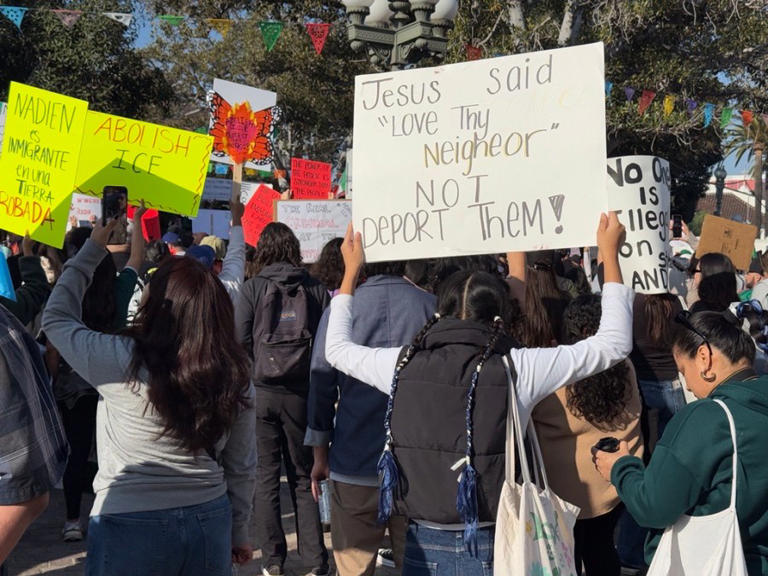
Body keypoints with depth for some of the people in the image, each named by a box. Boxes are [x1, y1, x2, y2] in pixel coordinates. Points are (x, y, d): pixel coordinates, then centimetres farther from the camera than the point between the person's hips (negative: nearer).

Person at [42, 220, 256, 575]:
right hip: (210, 522, 4)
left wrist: (94, 247, 7)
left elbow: (56, 319, 2)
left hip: (130, 529, -4)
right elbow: (242, 468, 3)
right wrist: (238, 531, 17)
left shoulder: (121, 363, -17)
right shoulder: (236, 378, -6)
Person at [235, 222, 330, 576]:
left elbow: (241, 339, -6)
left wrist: (256, 371, 9)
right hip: (303, 393, 1)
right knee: (303, 478, 10)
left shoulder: (252, 288, -3)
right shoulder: (315, 289, 0)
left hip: (263, 391, -1)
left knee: (266, 476, 9)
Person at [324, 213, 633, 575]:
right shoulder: (517, 368, -13)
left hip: (423, 544, 2)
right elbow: (614, 343, -3)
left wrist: (351, 270, 24)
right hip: (490, 546, -2)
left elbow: (337, 348, 15)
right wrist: (610, 253, 6)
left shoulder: (403, 364, -6)